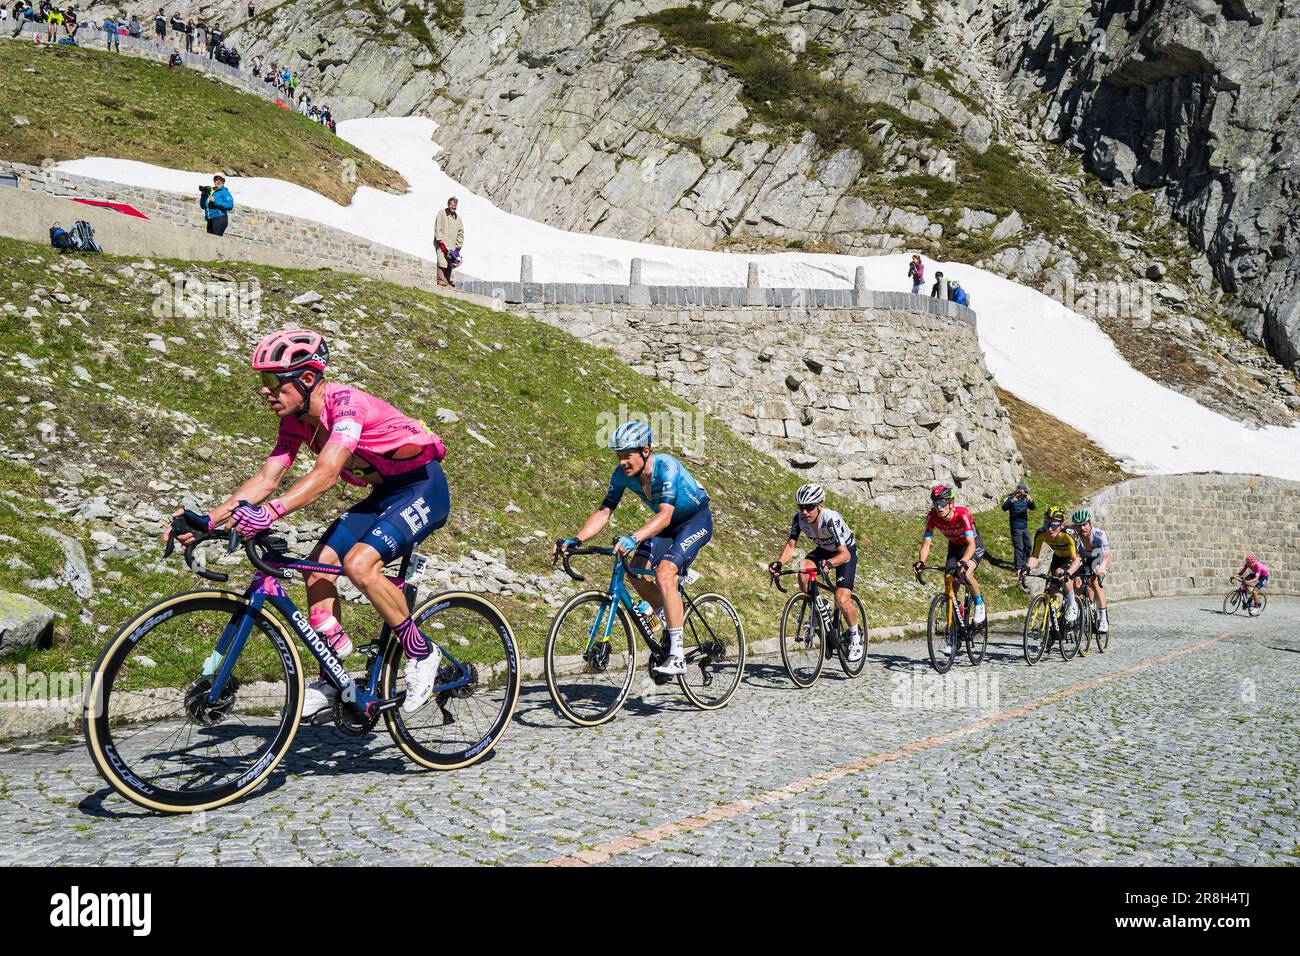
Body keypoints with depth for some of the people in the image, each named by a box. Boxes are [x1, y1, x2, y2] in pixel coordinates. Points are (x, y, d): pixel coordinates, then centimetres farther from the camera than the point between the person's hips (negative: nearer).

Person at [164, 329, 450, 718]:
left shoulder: (345, 402, -27)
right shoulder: (296, 419, -1)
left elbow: (326, 473, -39)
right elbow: (266, 477, -5)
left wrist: (270, 512, -52)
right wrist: (208, 518, -16)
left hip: (423, 487, -9)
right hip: (385, 493, 9)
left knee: (359, 563, -25)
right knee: (318, 563, -3)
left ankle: (422, 654, -6)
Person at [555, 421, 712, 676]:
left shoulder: (666, 467, -33)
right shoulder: (622, 474, -14)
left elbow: (665, 516, -43)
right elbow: (604, 512, -13)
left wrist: (633, 538, -58)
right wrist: (576, 540, -28)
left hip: (697, 519, -7)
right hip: (668, 524, 7)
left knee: (665, 573, -27)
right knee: (637, 572, -12)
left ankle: (677, 657, -23)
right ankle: (671, 619, 14)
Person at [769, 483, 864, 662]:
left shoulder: (831, 519, -36)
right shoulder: (799, 518, -22)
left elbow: (845, 554, -41)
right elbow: (790, 545, -24)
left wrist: (829, 563, -61)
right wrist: (779, 563, -43)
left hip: (847, 551, -5)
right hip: (824, 550, 5)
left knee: (842, 600, -20)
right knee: (803, 576, -27)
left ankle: (855, 635, 7)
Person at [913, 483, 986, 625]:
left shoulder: (962, 514, -36)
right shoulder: (932, 516, -24)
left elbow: (971, 544, -43)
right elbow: (926, 542, -24)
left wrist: (963, 562, -60)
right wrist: (920, 562, -42)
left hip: (974, 545, -5)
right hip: (954, 546, 5)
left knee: (966, 574, -29)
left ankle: (979, 604, -2)